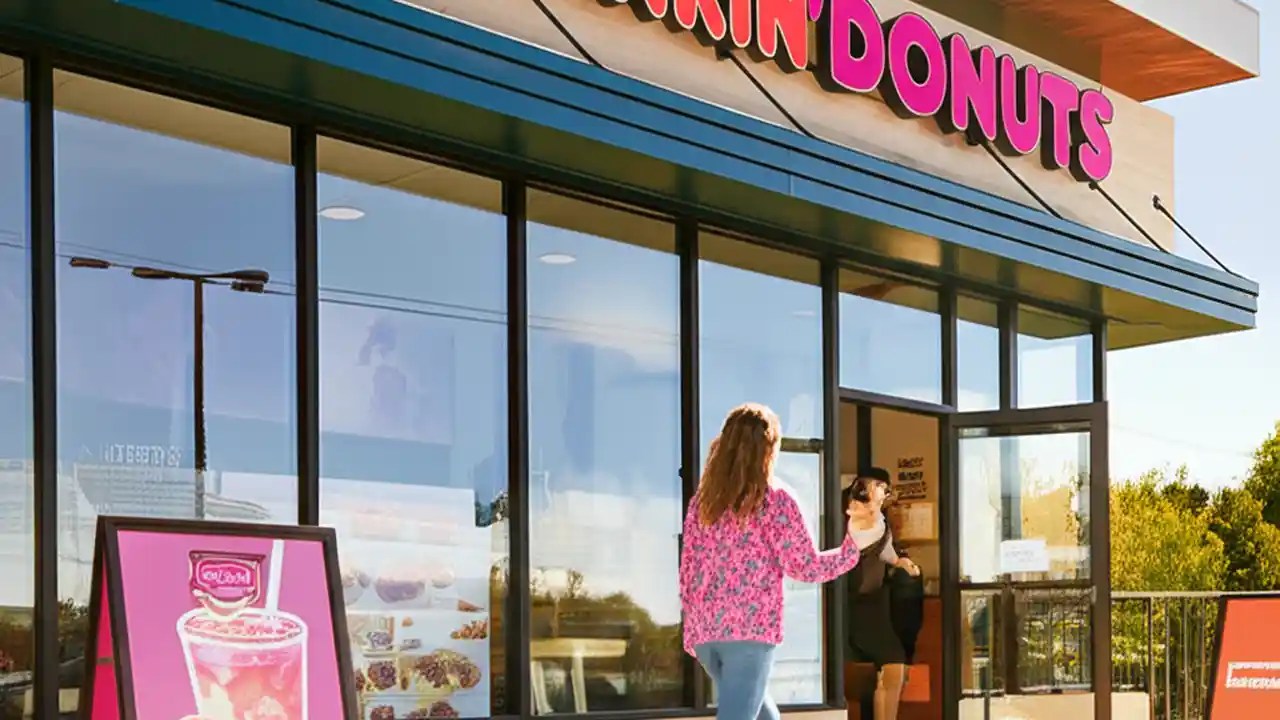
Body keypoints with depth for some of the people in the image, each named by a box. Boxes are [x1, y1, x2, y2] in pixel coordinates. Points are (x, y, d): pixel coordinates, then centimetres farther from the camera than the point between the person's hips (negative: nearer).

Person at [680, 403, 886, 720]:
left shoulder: (703, 500, 11)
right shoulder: (775, 499, -4)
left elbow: (687, 569, 13)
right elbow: (806, 567, -4)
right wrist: (853, 546, 7)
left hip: (704, 631, 6)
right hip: (750, 628, -6)